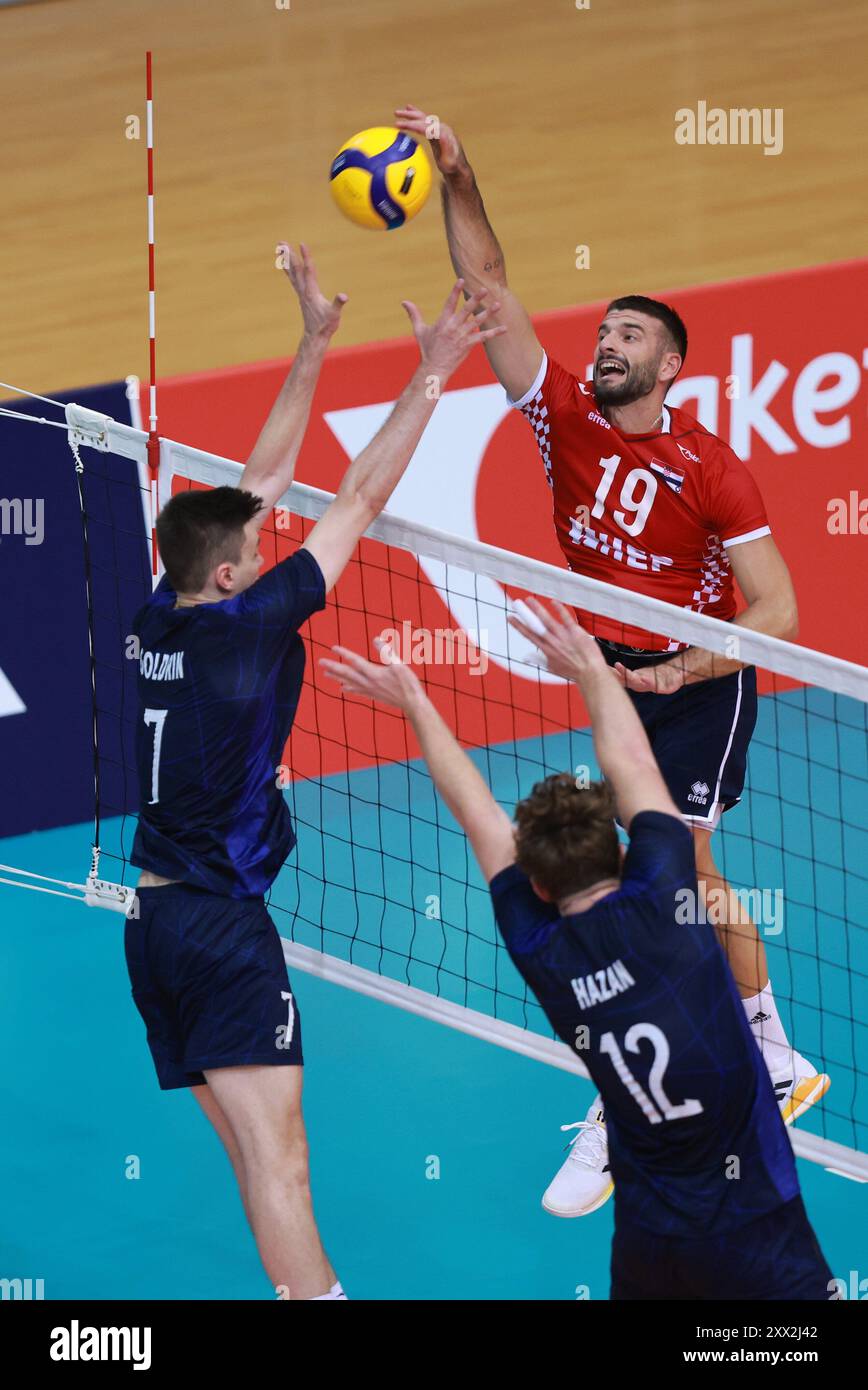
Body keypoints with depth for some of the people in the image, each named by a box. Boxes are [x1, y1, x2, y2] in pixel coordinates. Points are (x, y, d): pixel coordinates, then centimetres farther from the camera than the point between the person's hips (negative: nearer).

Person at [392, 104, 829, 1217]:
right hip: (610, 673, 6)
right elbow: (487, 285, -11)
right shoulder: (563, 417, -5)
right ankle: (777, 1060, 31)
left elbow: (777, 612, -16)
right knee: (689, 883, 14)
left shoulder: (710, 468, -16)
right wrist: (455, 180, -24)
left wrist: (678, 672, -28)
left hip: (699, 686, -6)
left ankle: (614, 1119, -3)